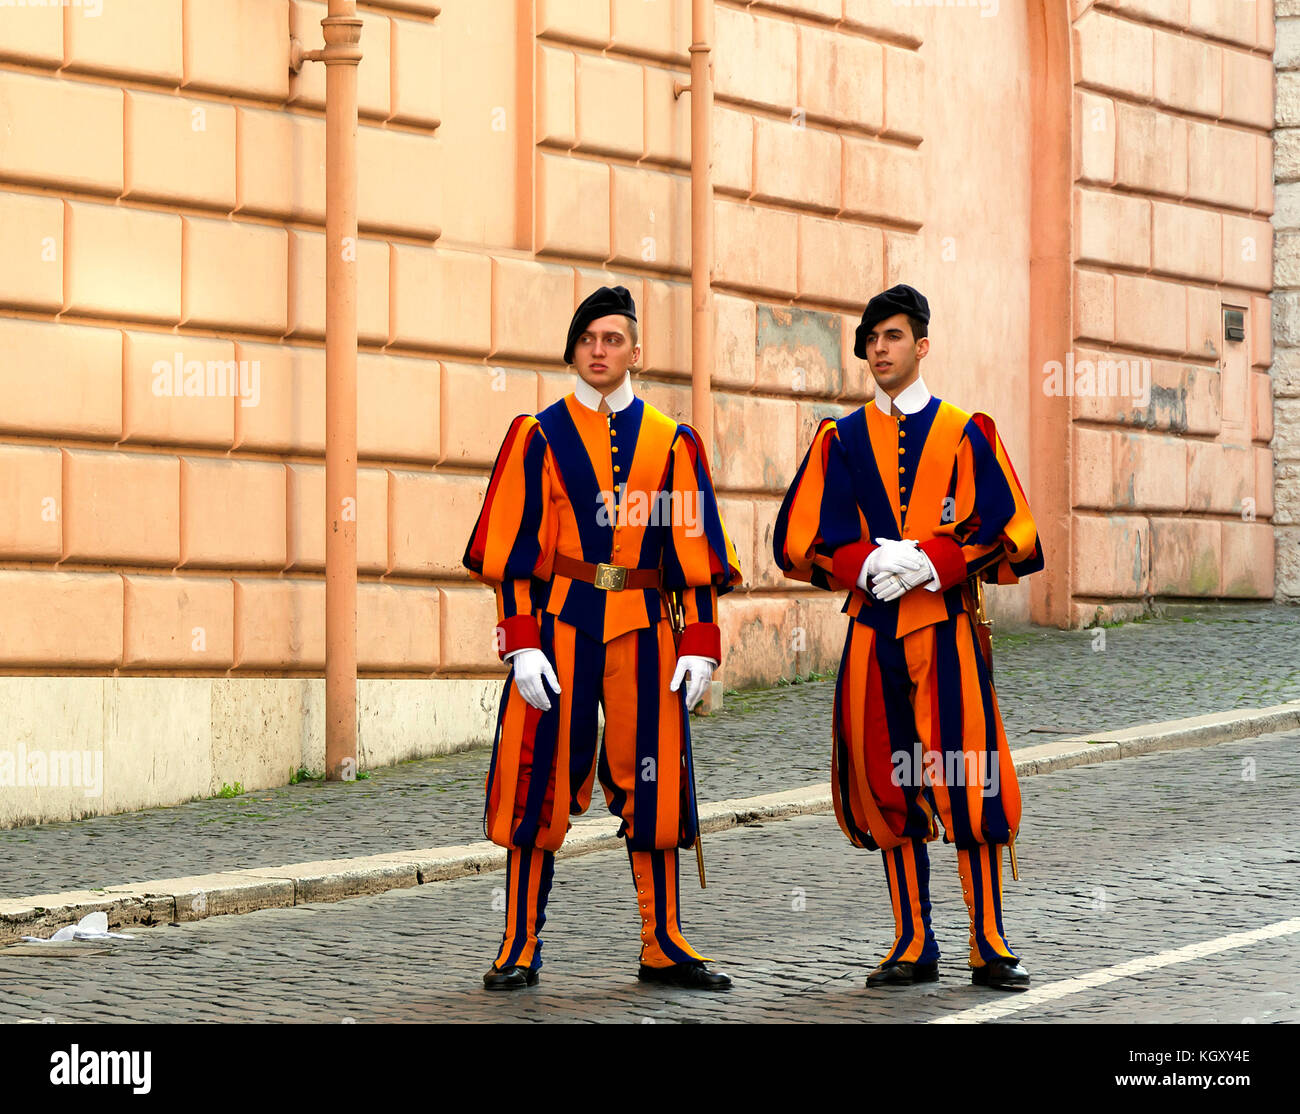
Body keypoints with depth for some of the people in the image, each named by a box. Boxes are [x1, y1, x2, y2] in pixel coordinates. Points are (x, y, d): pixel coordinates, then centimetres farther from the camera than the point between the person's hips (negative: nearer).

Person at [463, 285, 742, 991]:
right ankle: (521, 947, 6)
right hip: (559, 623, -2)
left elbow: (695, 548, 8)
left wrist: (700, 644, 0)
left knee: (652, 782, 3)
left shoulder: (671, 441, 9)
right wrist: (522, 643, -9)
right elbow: (514, 548, 0)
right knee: (542, 779, -2)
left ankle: (662, 945, 11)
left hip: (642, 627, 2)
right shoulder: (540, 435, 4)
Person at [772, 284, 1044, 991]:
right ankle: (914, 947, 13)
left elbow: (1014, 538, -2)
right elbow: (797, 541, 5)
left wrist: (932, 562, -15)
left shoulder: (966, 433, 4)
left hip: (948, 626, -2)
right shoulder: (840, 440, 10)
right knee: (888, 788, 4)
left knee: (968, 787, -7)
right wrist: (870, 562, -11)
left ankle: (989, 947, 0)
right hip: (872, 633, 3)